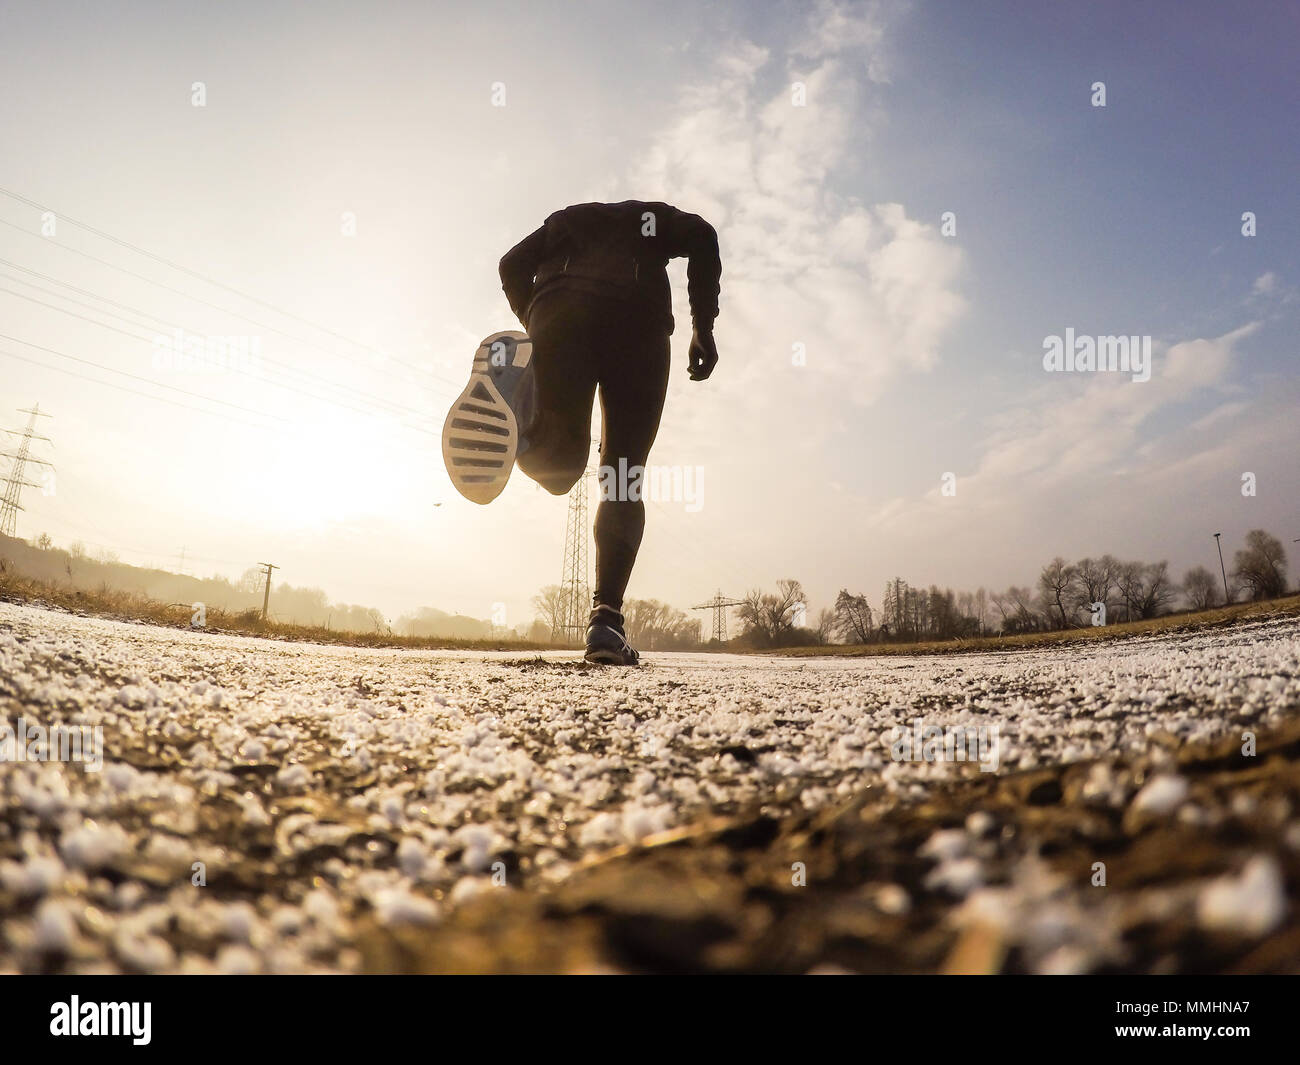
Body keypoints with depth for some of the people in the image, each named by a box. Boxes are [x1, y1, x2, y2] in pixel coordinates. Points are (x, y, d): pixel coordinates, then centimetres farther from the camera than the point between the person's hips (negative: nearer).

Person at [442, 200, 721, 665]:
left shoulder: (565, 218, 39)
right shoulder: (654, 216, 34)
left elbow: (513, 265, 19)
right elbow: (702, 238, 10)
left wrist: (537, 328, 27)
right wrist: (704, 327, 5)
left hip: (559, 315, 2)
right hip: (639, 324, -1)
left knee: (558, 468, 0)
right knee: (625, 479, 3)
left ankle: (520, 398, -34)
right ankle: (606, 619, -13)